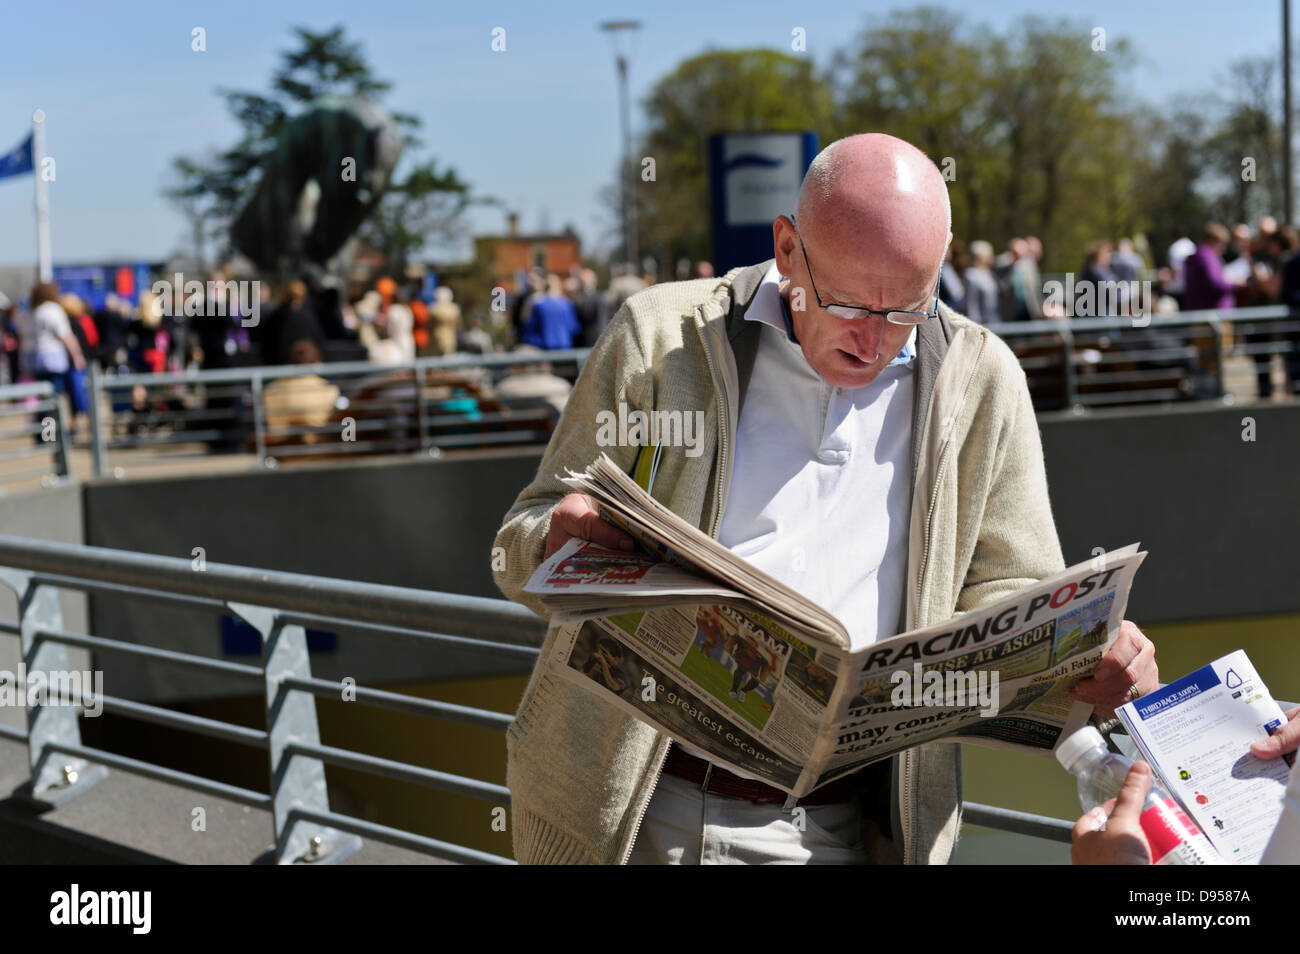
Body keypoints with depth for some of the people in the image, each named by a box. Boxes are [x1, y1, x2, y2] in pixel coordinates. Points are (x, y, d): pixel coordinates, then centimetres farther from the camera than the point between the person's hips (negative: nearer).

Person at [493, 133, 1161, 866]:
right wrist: (558, 543, -17)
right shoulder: (662, 338, 2)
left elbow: (1004, 594, 10)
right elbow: (521, 545, 7)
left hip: (843, 831, 1)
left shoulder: (980, 381, 6)